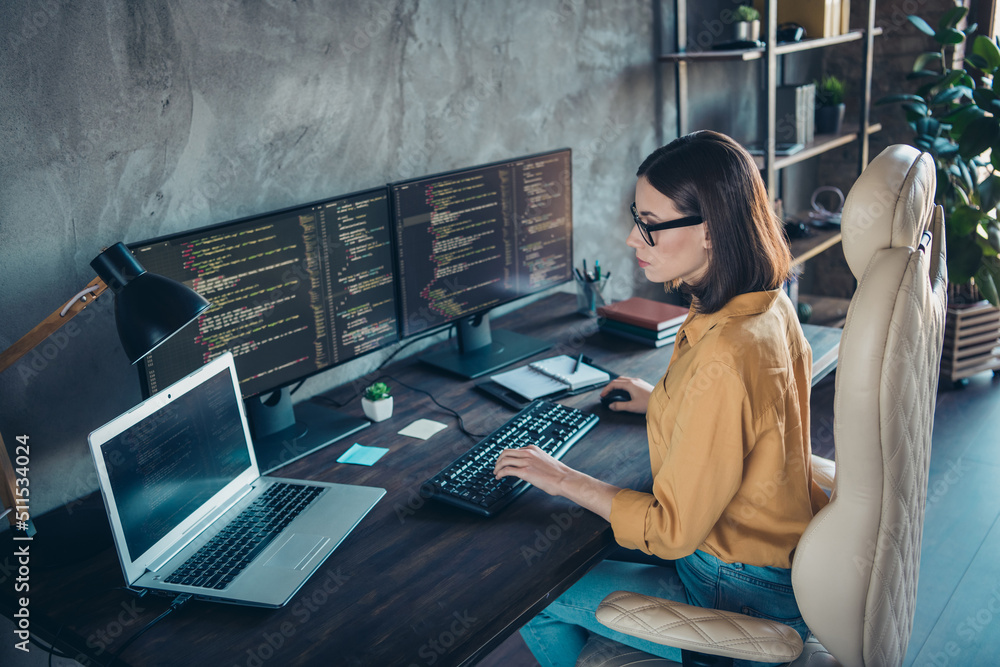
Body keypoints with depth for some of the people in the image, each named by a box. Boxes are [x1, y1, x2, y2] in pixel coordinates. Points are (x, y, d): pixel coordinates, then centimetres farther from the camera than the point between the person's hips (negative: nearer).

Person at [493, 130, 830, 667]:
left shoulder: (722, 358, -34)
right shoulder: (770, 306, -5)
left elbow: (671, 531, -25)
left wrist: (563, 479, -15)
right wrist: (664, 404, 18)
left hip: (740, 597, -9)